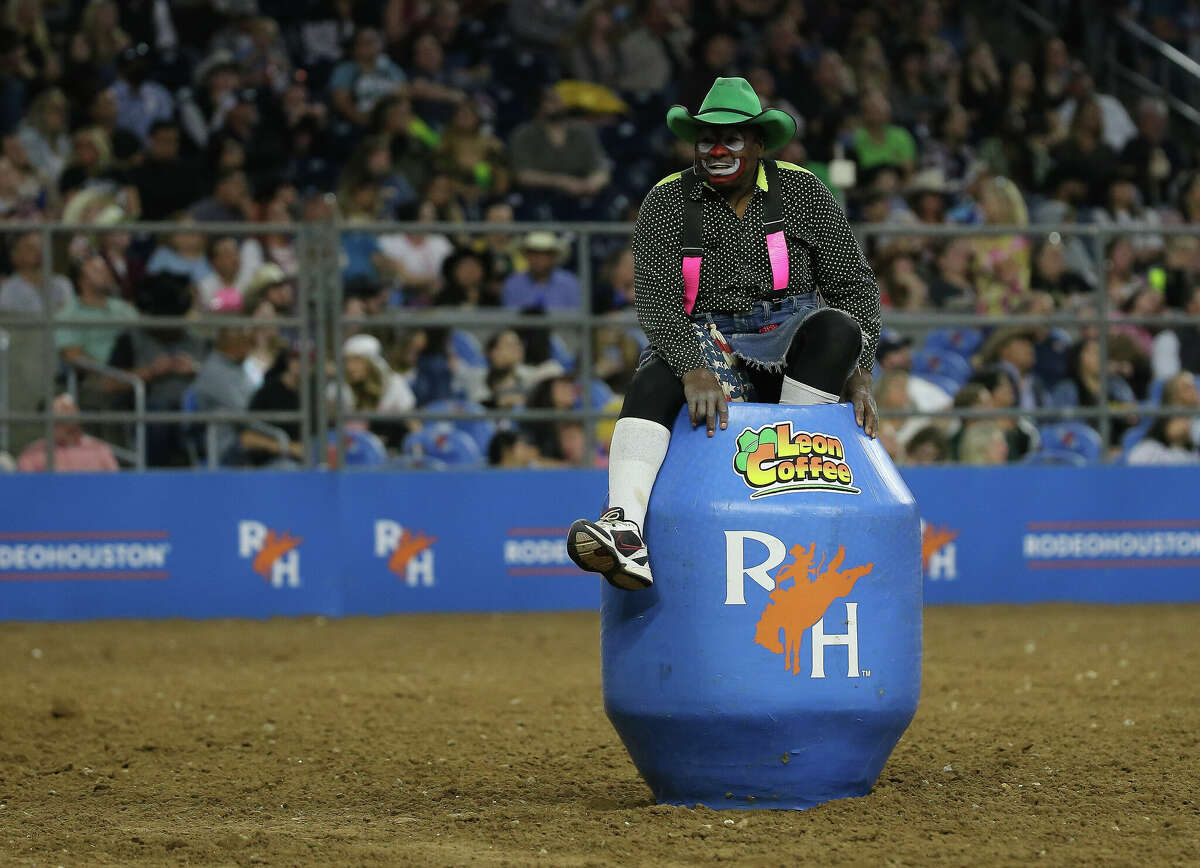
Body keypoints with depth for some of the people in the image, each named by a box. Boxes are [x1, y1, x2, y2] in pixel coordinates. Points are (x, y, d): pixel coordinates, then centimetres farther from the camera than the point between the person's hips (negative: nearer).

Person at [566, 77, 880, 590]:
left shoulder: (803, 193, 3)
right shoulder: (667, 202, 1)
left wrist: (858, 373, -10)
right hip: (710, 348, 0)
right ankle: (626, 534, -50)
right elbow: (656, 300, -11)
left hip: (792, 344, 1)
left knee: (834, 330, -32)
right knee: (652, 385, -31)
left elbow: (855, 286, 3)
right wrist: (695, 370, -28)